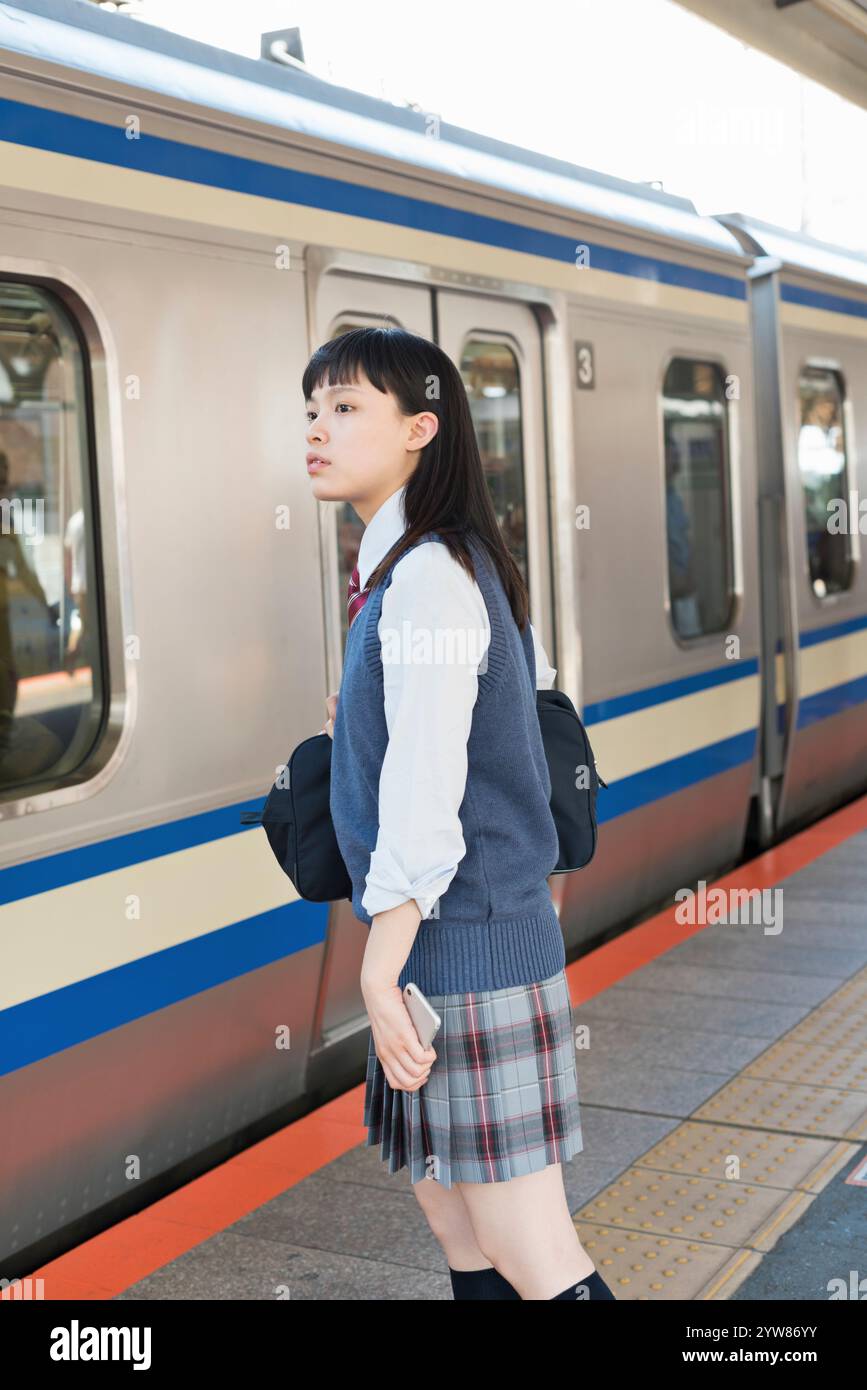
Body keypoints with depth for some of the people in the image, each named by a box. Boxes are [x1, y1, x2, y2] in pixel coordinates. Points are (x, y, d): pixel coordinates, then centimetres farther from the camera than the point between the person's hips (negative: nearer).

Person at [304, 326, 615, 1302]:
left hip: (461, 942, -10)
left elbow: (423, 799, -22)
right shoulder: (457, 563, 12)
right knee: (451, 1218, 18)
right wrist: (359, 725, 23)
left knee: (529, 1255, -2)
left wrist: (380, 972, -19)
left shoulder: (427, 577, -17)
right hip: (447, 939, 10)